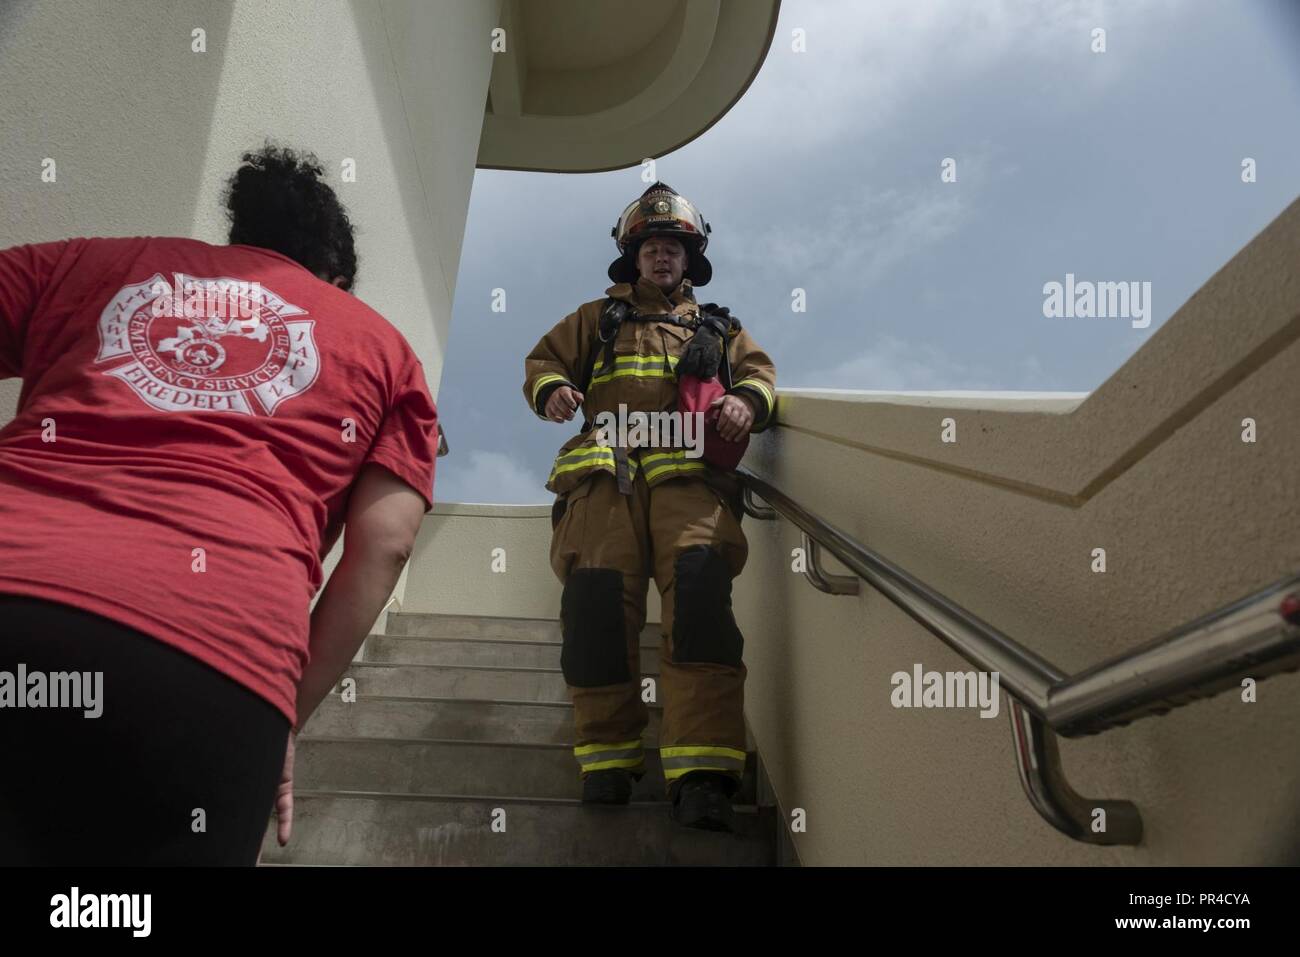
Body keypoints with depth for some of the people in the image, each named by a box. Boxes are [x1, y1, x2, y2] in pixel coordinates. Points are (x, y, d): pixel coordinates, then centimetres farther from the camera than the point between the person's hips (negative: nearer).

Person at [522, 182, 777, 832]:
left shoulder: (719, 328, 32)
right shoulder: (598, 319, 30)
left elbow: (760, 371, 21)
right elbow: (543, 360, 23)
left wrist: (748, 400, -5)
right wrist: (551, 390, -3)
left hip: (690, 469, 0)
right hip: (605, 466, 1)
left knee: (699, 588, -25)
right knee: (597, 595, -19)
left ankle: (702, 773, -30)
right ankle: (607, 756, -8)